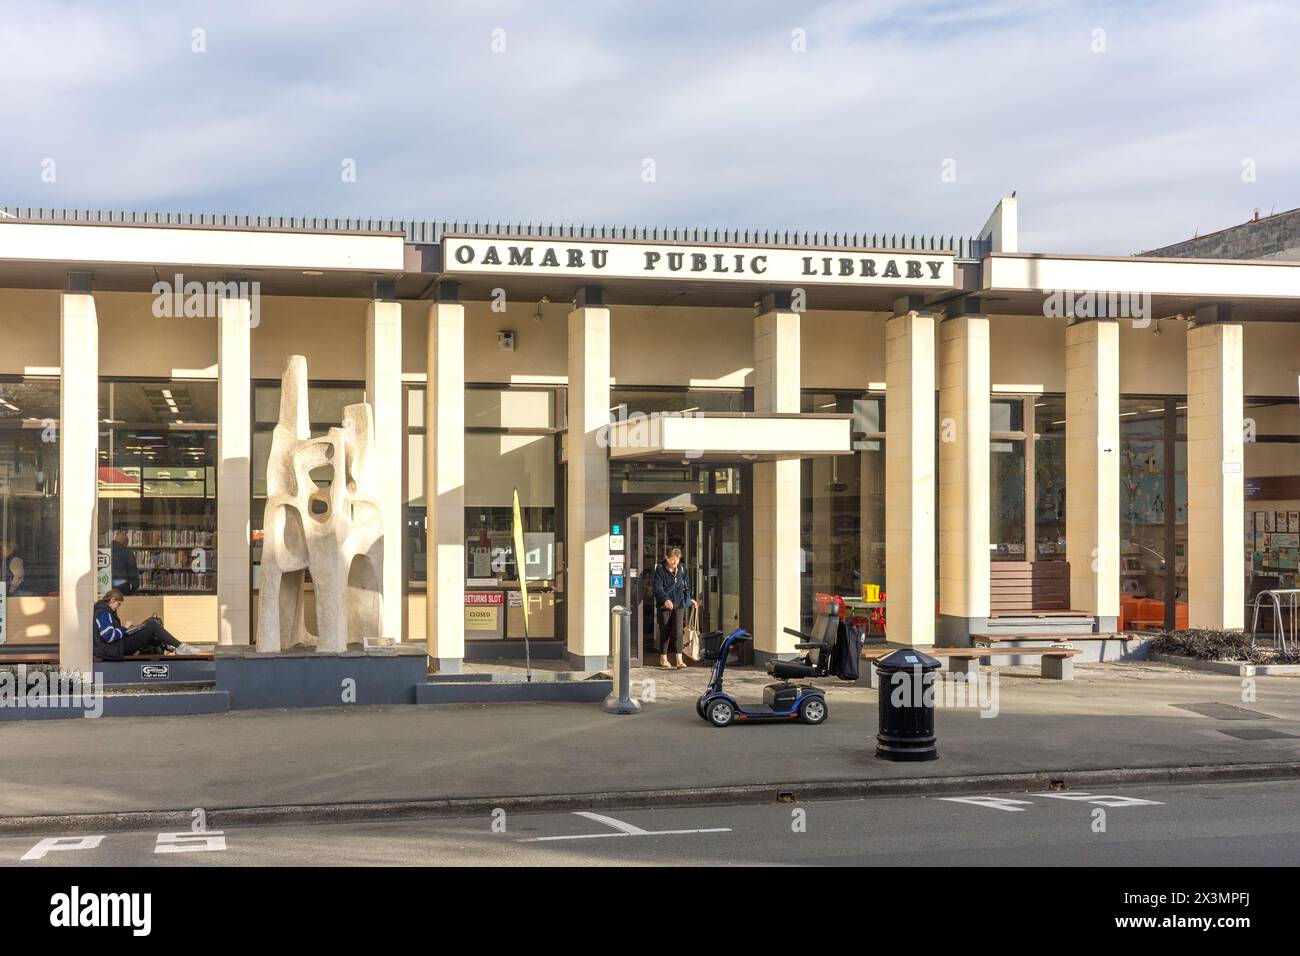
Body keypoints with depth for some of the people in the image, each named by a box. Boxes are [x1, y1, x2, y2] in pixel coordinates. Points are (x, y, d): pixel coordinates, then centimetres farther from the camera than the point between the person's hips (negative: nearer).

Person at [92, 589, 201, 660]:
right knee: (152, 626, -12)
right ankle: (180, 647, -11)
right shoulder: (103, 613, -15)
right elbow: (109, 636, -26)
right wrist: (124, 628, -13)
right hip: (116, 650, -11)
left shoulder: (103, 611, 18)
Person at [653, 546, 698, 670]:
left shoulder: (681, 569, 8)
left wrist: (690, 599, 13)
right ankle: (663, 658, 20)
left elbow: (686, 586, 21)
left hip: (679, 604, 3)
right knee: (665, 632, 6)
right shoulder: (661, 569, -7)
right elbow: (658, 587, -15)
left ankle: (679, 660, -10)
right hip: (664, 605, -3)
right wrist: (665, 599, -27)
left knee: (678, 631, -7)